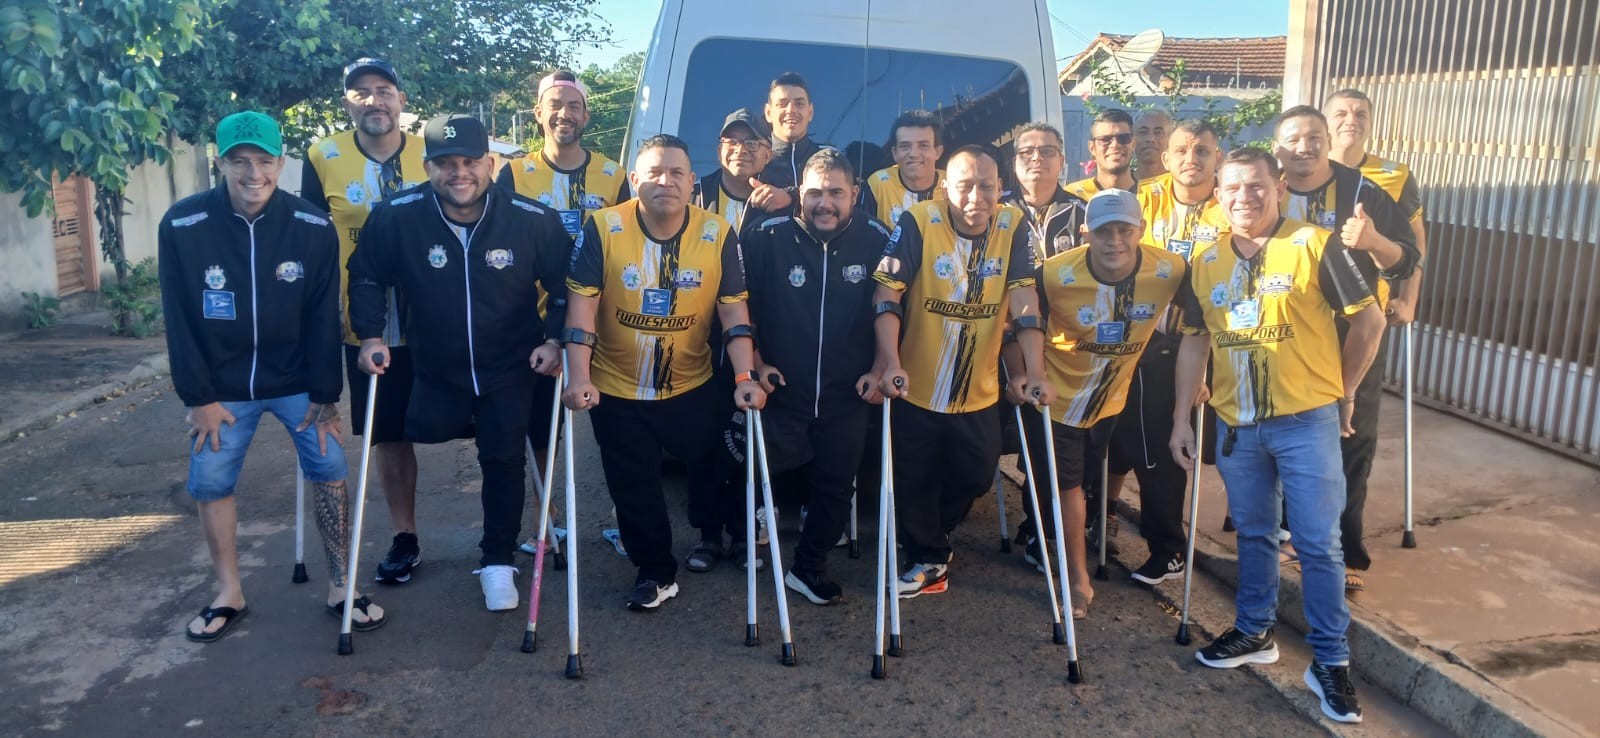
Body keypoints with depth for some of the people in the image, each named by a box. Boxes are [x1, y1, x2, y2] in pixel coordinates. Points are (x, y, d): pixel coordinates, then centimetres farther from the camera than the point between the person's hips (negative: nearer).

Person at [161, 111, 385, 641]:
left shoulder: (314, 229, -12)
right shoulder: (182, 226, -13)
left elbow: (324, 317, -7)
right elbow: (178, 319, -7)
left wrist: (325, 396, -7)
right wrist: (199, 398, -7)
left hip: (297, 380, 0)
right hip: (223, 386, 1)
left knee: (329, 469, -6)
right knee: (209, 483, 2)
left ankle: (340, 587, 9)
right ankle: (229, 594, 21)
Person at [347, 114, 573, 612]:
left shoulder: (533, 219, -19)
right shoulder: (396, 216, -18)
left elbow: (565, 285, -5)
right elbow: (367, 278, -2)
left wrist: (555, 339, -12)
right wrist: (371, 336, -9)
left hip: (510, 369, -2)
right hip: (435, 370, 2)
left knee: (504, 460, -2)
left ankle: (498, 561, 14)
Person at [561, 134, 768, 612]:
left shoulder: (718, 234, -12)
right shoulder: (603, 228, -16)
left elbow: (733, 309, -10)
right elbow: (582, 303, -16)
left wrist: (745, 378, -18)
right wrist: (579, 377, -23)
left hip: (693, 385, 2)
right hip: (617, 388, -1)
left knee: (711, 468, 21)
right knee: (633, 487, 10)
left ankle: (713, 537, 52)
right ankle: (655, 572, 31)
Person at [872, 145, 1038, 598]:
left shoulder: (1012, 227, -6)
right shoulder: (919, 222, -16)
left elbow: (1023, 299, -7)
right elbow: (887, 293, -17)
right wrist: (889, 362, -25)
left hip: (979, 392, 3)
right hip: (917, 389, -3)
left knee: (975, 478, 16)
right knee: (916, 483, 10)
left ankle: (931, 537, 45)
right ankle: (928, 561, 34)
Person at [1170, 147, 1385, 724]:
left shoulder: (1314, 246, -10)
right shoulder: (1204, 262, 4)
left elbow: (1369, 321, -4)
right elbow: (1194, 343, 9)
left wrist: (1342, 393, 1)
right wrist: (1181, 418, 6)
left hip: (1306, 421, -4)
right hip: (1236, 424, 4)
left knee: (1318, 543, 2)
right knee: (1253, 535, 18)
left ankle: (1330, 661, 15)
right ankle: (1254, 633, 34)